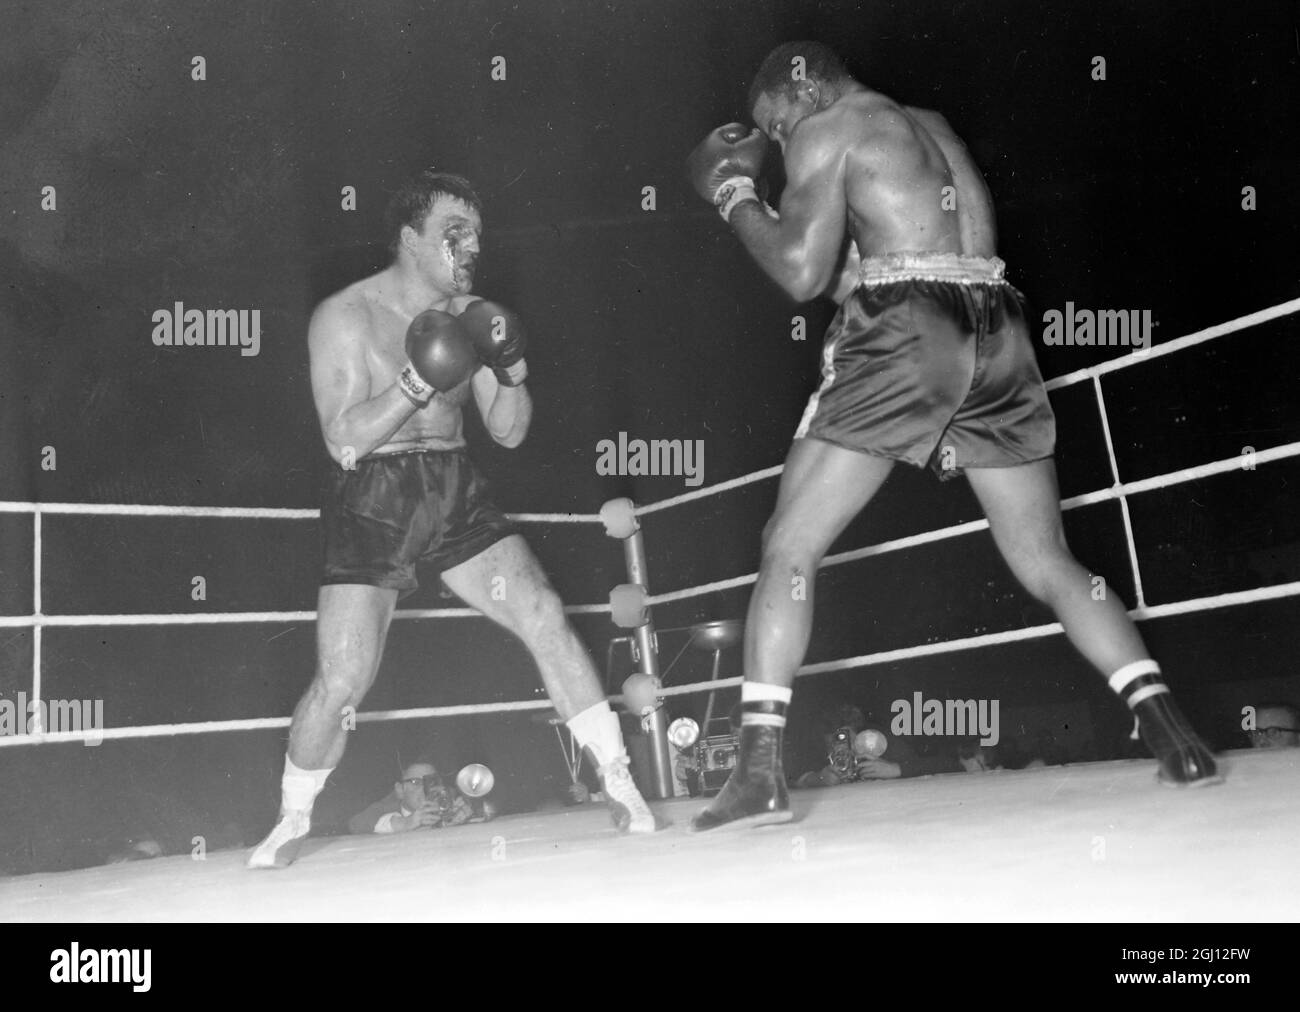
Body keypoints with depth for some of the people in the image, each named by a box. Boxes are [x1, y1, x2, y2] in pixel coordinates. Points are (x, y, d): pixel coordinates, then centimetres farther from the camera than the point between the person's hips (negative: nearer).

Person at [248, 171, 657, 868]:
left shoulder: (470, 318, 7)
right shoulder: (344, 316, -7)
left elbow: (508, 432, 8)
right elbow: (345, 439, -15)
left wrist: (512, 373, -12)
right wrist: (418, 381, -27)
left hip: (456, 495, 4)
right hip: (373, 502, -4)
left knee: (545, 616, -12)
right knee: (341, 683, -9)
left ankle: (617, 784, -4)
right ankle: (291, 822, 14)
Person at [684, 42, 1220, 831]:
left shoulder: (826, 130, 6)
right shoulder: (936, 128, 28)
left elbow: (801, 272, -4)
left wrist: (732, 192, 10)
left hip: (903, 338, -6)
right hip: (995, 341, 6)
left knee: (790, 547, 2)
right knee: (1047, 564, 12)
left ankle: (761, 768, -6)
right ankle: (1175, 735, 2)